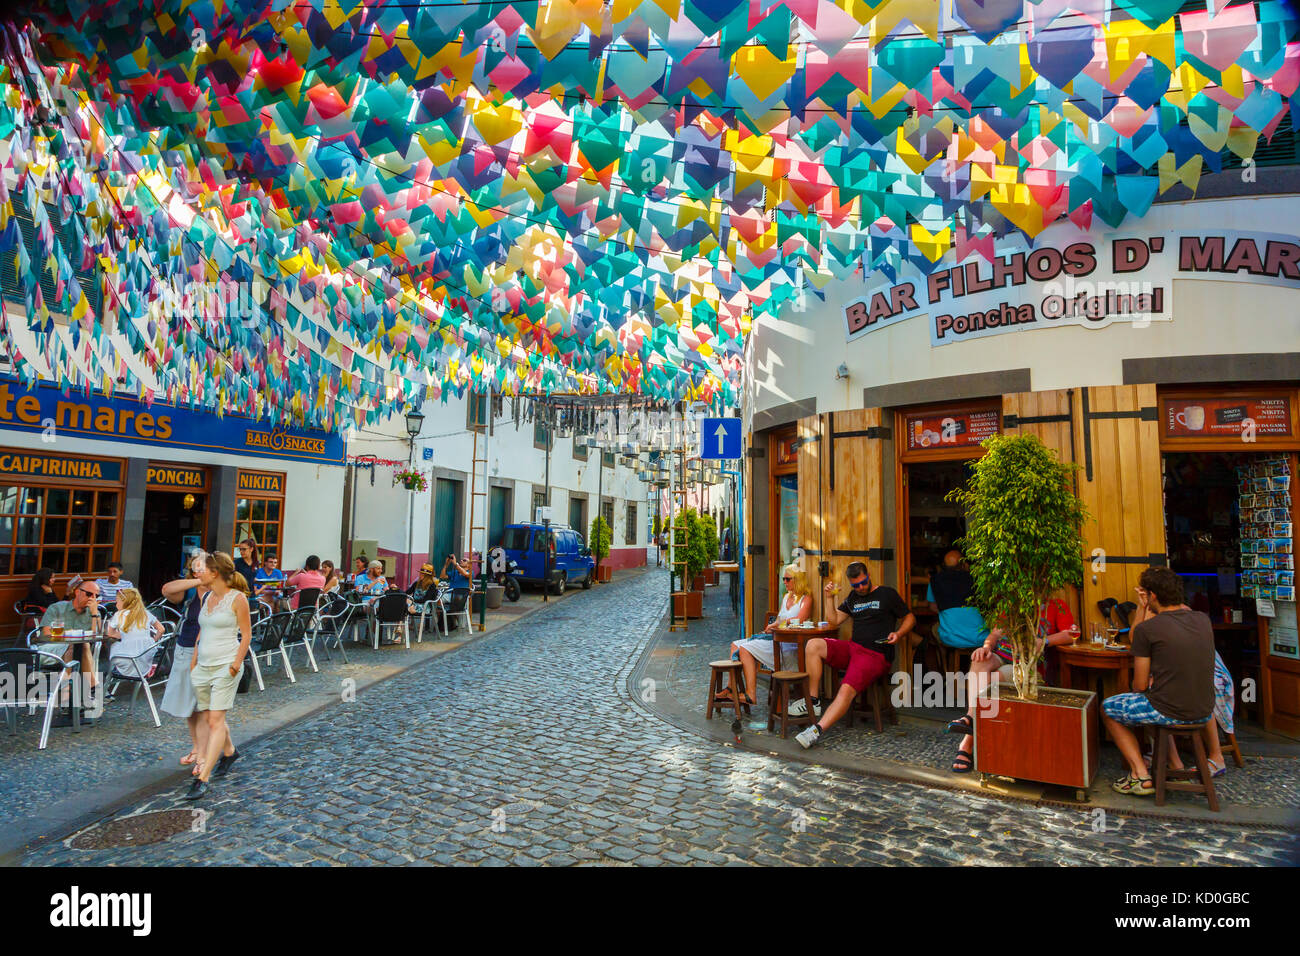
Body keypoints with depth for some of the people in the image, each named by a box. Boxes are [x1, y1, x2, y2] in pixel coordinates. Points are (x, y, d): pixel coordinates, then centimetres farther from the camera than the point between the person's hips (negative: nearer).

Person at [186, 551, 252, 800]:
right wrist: (193, 661, 16)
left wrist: (237, 663, -15)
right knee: (209, 719, 12)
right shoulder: (206, 597, 12)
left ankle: (203, 778, -9)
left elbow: (246, 634, -7)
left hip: (225, 666, -7)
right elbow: (202, 632, 20)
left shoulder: (237, 598, -8)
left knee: (215, 720, -9)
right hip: (203, 666, 7)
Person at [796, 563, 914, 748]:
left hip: (876, 655, -6)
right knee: (813, 645, -20)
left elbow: (910, 618, 9)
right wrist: (830, 597, 8)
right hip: (852, 648, 6)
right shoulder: (852, 599, 20)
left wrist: (898, 634, -11)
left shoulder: (887, 594, 5)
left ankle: (817, 730, -36)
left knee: (847, 690, -29)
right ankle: (813, 702, -15)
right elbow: (835, 620, 20)